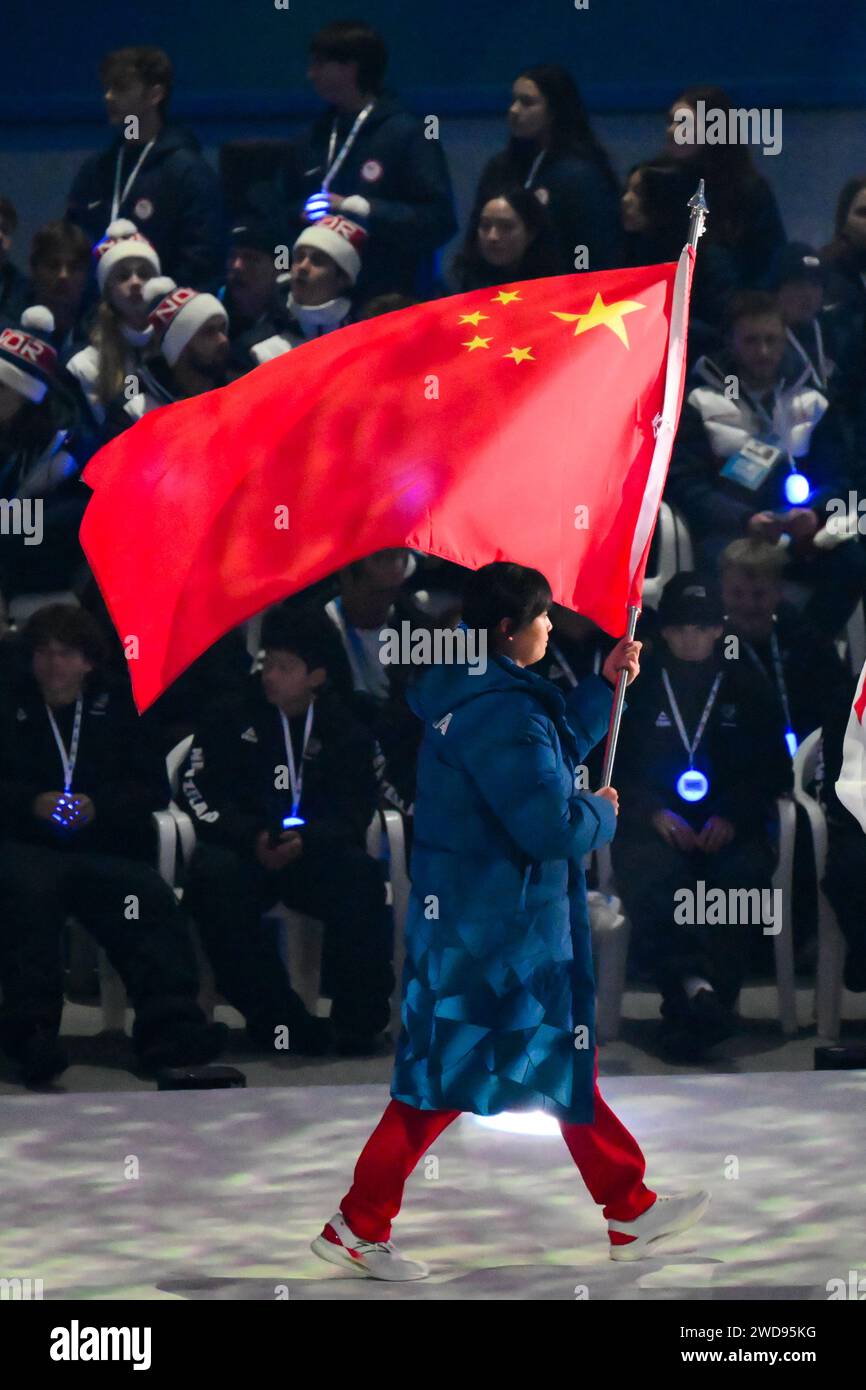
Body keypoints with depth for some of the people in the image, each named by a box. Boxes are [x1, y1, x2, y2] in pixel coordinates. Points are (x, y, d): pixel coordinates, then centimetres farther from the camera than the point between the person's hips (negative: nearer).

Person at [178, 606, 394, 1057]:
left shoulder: (343, 732, 10)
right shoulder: (229, 719, 8)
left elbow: (354, 814, 0)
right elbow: (202, 797, -2)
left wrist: (305, 840, -22)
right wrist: (252, 840, -21)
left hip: (313, 853, 0)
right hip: (242, 850, 0)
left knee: (361, 876, -32)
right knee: (214, 880, -35)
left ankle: (359, 1021, -23)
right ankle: (275, 1017, -29)